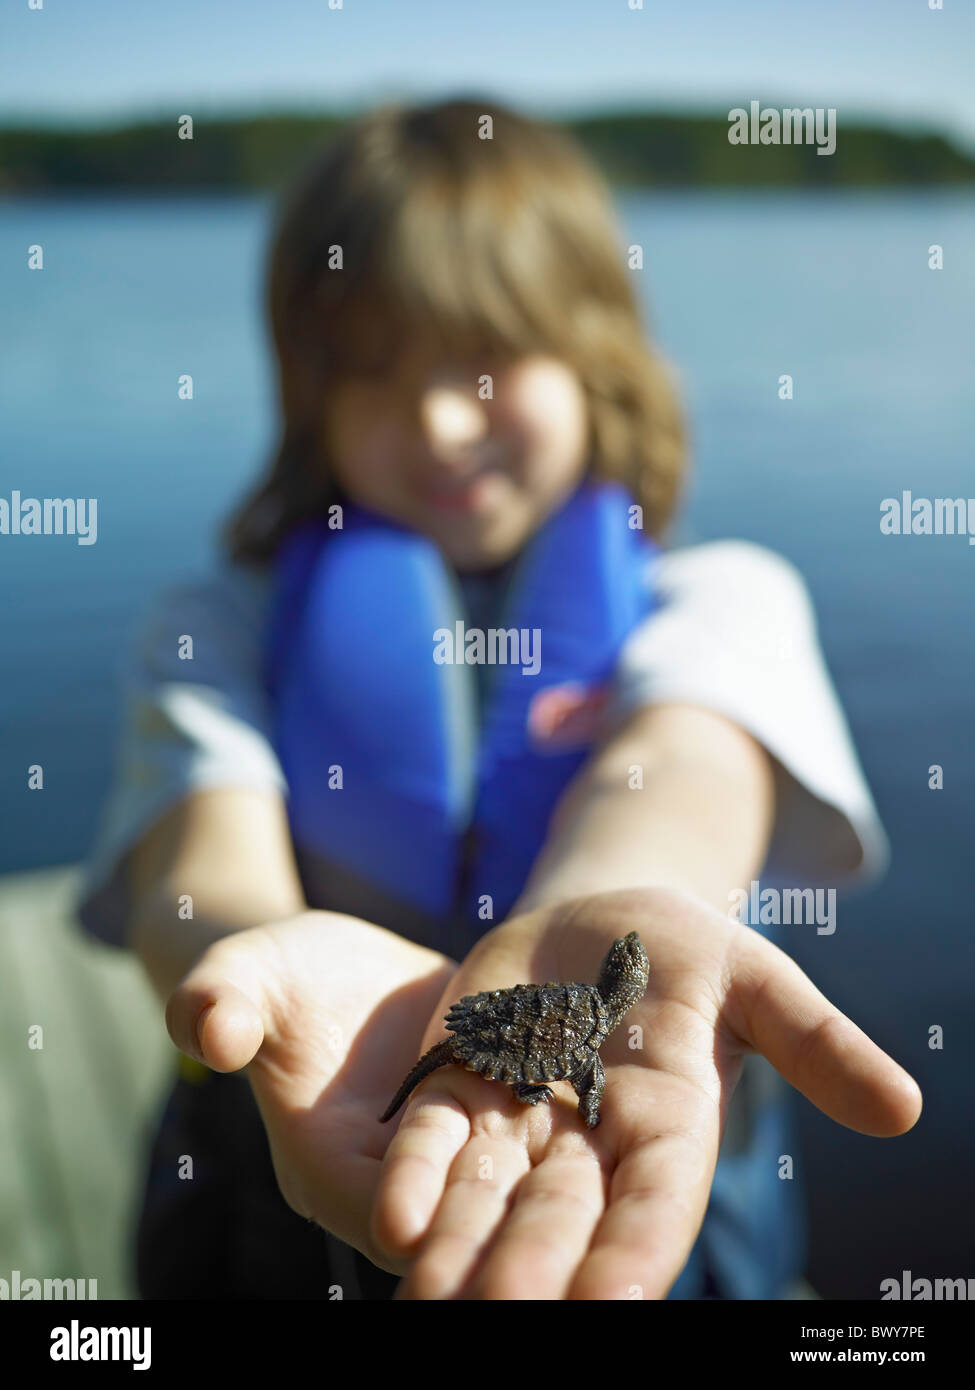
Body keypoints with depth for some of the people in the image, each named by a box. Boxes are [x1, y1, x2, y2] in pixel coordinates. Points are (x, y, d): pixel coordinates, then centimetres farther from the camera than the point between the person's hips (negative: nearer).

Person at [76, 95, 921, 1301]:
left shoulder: (713, 599, 5)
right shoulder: (222, 629, 5)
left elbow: (670, 767, -17)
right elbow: (205, 863, -14)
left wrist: (596, 912, -39)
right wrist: (281, 963, -37)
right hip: (292, 1205, 2)